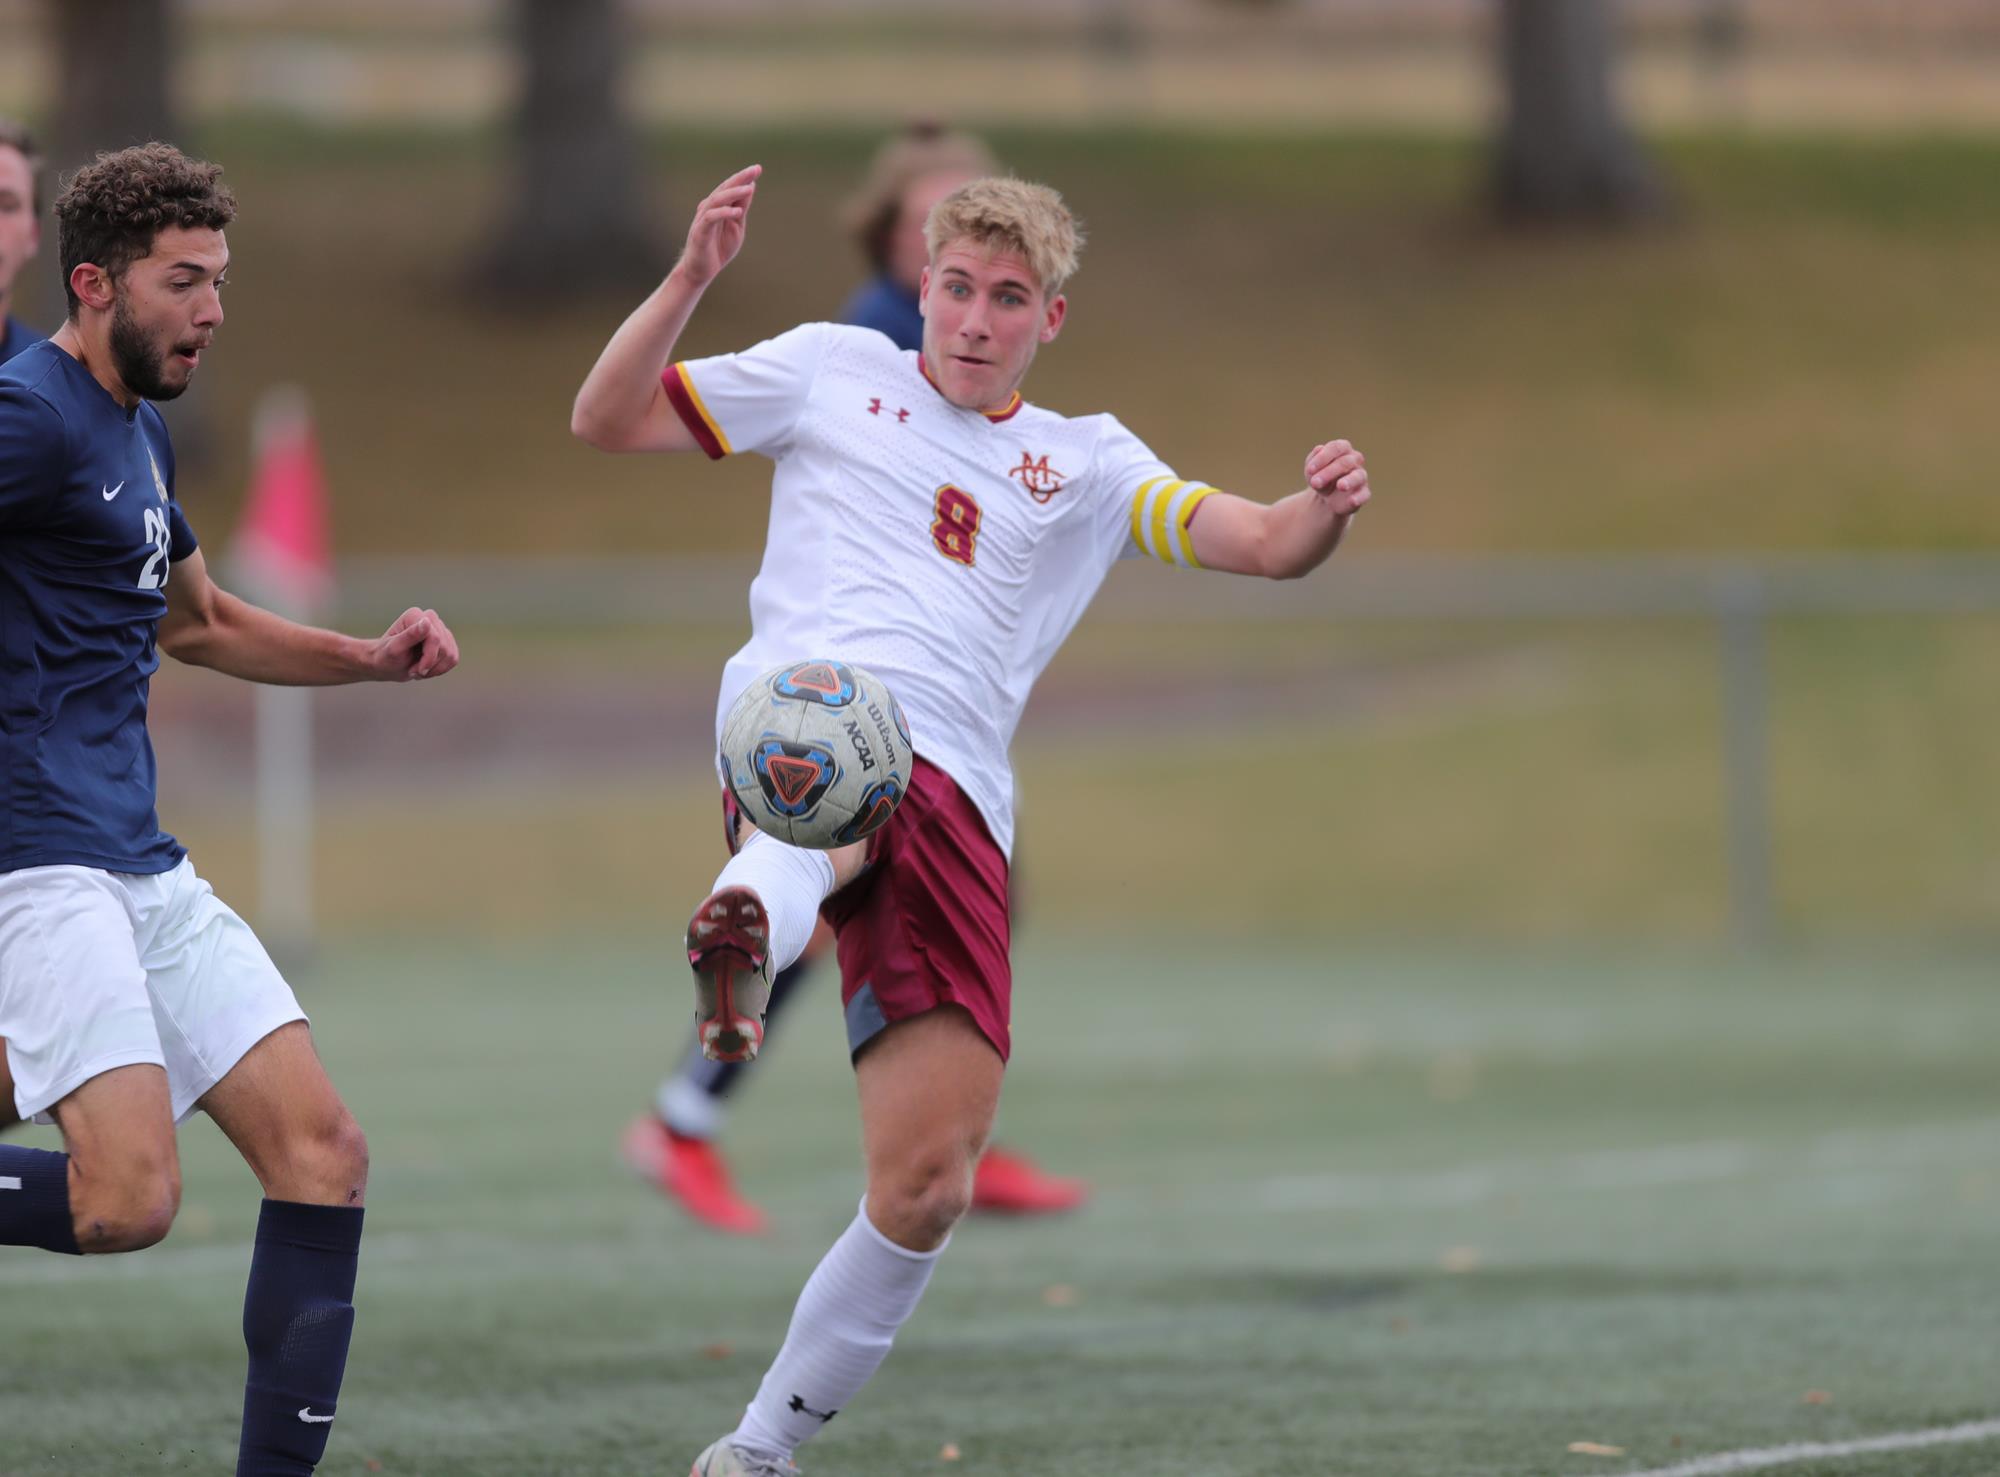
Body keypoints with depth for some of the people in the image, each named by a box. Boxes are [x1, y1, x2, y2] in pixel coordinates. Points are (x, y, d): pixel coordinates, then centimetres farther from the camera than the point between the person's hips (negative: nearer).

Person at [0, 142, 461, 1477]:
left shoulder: (138, 430, 19)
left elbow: (197, 622, 35)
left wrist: (371, 658, 23)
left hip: (143, 863, 10)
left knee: (322, 1152, 1)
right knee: (130, 1197, -21)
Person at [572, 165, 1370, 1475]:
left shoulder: (1088, 464, 24)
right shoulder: (832, 371, 21)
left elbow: (1263, 544, 10)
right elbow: (606, 421, 19)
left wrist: (1322, 511, -14)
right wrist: (691, 278, 3)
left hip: (958, 806, 3)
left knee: (926, 1190, -4)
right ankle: (746, 934, -79)